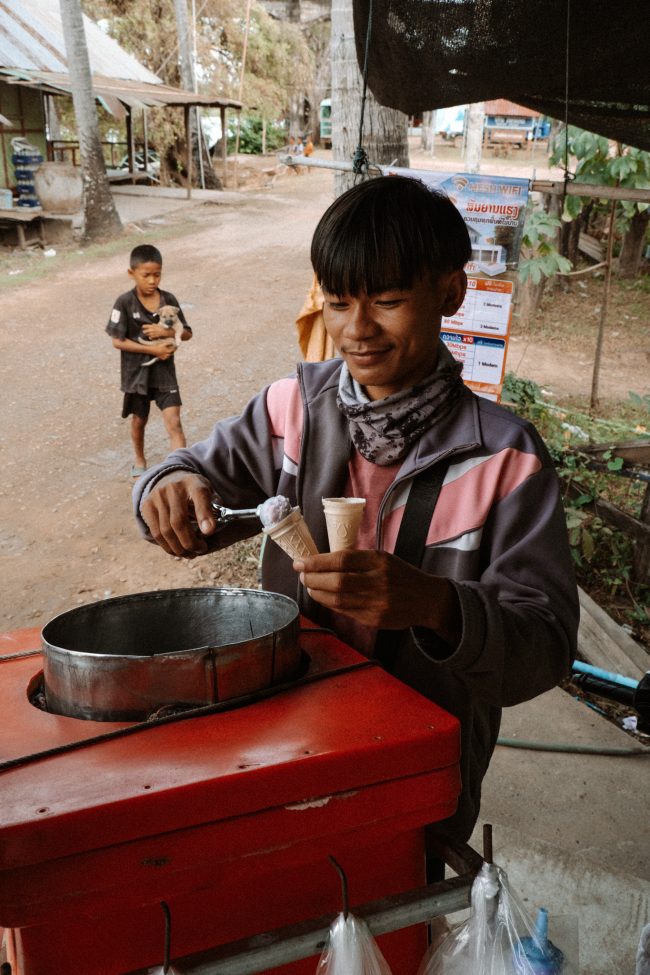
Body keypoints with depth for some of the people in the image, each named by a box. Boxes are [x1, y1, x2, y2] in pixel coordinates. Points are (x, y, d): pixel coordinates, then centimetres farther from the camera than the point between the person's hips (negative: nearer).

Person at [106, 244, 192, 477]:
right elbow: (117, 341, -14)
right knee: (139, 420, 19)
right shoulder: (125, 303, -13)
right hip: (137, 372, -1)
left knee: (174, 423, -7)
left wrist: (166, 332, -20)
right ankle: (139, 462, 42)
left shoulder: (168, 300, -5)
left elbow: (187, 333, 0)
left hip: (165, 370, 1)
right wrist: (151, 349, -20)